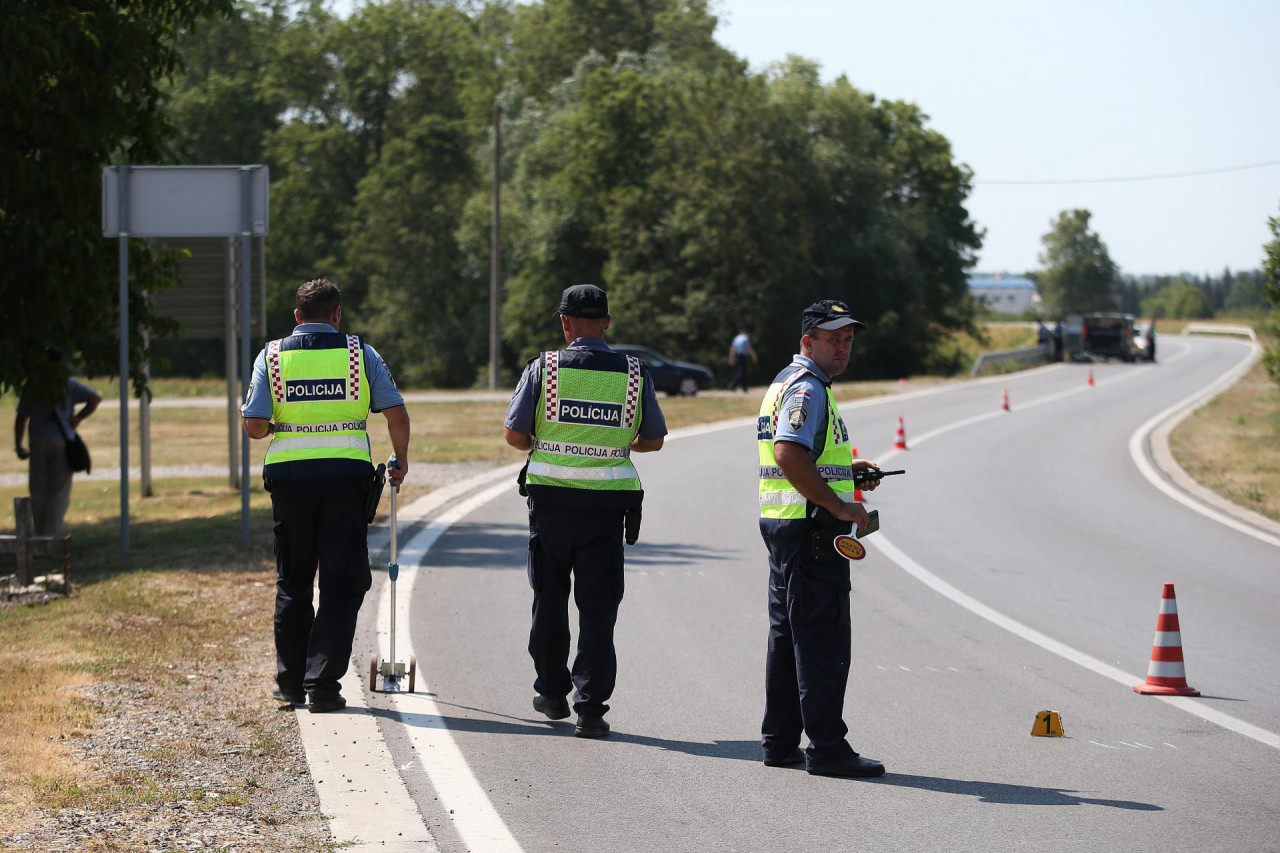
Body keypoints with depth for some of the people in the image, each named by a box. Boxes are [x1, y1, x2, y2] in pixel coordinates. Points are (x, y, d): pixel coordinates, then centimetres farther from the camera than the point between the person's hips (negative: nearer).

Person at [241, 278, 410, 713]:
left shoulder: (273, 355, 4)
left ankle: (290, 682, 18)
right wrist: (400, 461, 14)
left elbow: (254, 425, -4)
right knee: (342, 585, 3)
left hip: (289, 475, 2)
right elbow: (397, 414, -2)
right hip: (346, 475, -1)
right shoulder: (360, 354, 3)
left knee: (292, 582, 15)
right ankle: (322, 685, -4)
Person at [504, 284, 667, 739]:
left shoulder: (544, 367, -5)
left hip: (551, 496, 0)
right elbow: (654, 440, 9)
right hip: (608, 504, 0)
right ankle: (590, 706, -4)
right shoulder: (634, 373, 0)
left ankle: (551, 691, 27)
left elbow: (514, 434, -4)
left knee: (550, 598, 16)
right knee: (597, 607, 3)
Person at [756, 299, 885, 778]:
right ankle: (826, 747, -8)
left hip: (780, 523, 11)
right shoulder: (807, 389, -14)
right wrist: (840, 505, -23)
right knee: (823, 641, -9)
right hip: (810, 528, -11)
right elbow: (788, 454, -28)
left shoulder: (786, 382, 20)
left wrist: (845, 469, 19)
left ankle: (780, 742, 20)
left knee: (788, 635, 14)